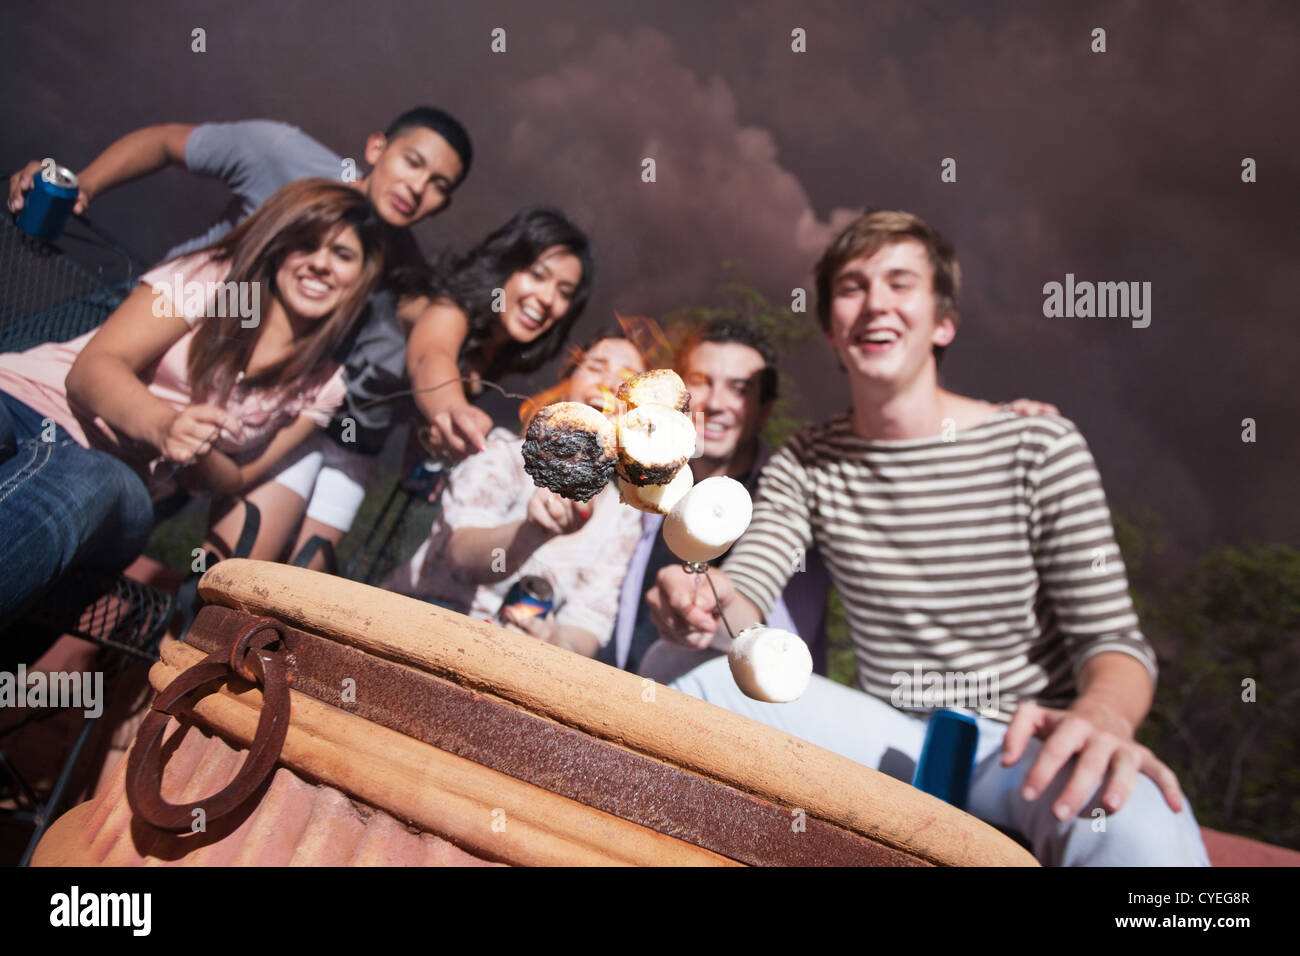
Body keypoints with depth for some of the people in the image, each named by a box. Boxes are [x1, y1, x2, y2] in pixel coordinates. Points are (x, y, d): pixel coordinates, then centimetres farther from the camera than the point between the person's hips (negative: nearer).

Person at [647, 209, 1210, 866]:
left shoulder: (1040, 448, -7)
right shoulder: (803, 465, 3)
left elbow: (1111, 637, -9)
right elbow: (743, 600, -9)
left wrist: (1104, 717, -33)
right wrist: (703, 604, -35)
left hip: (1024, 746, -3)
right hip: (888, 740, 3)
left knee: (1137, 829, -37)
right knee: (718, 686, -19)